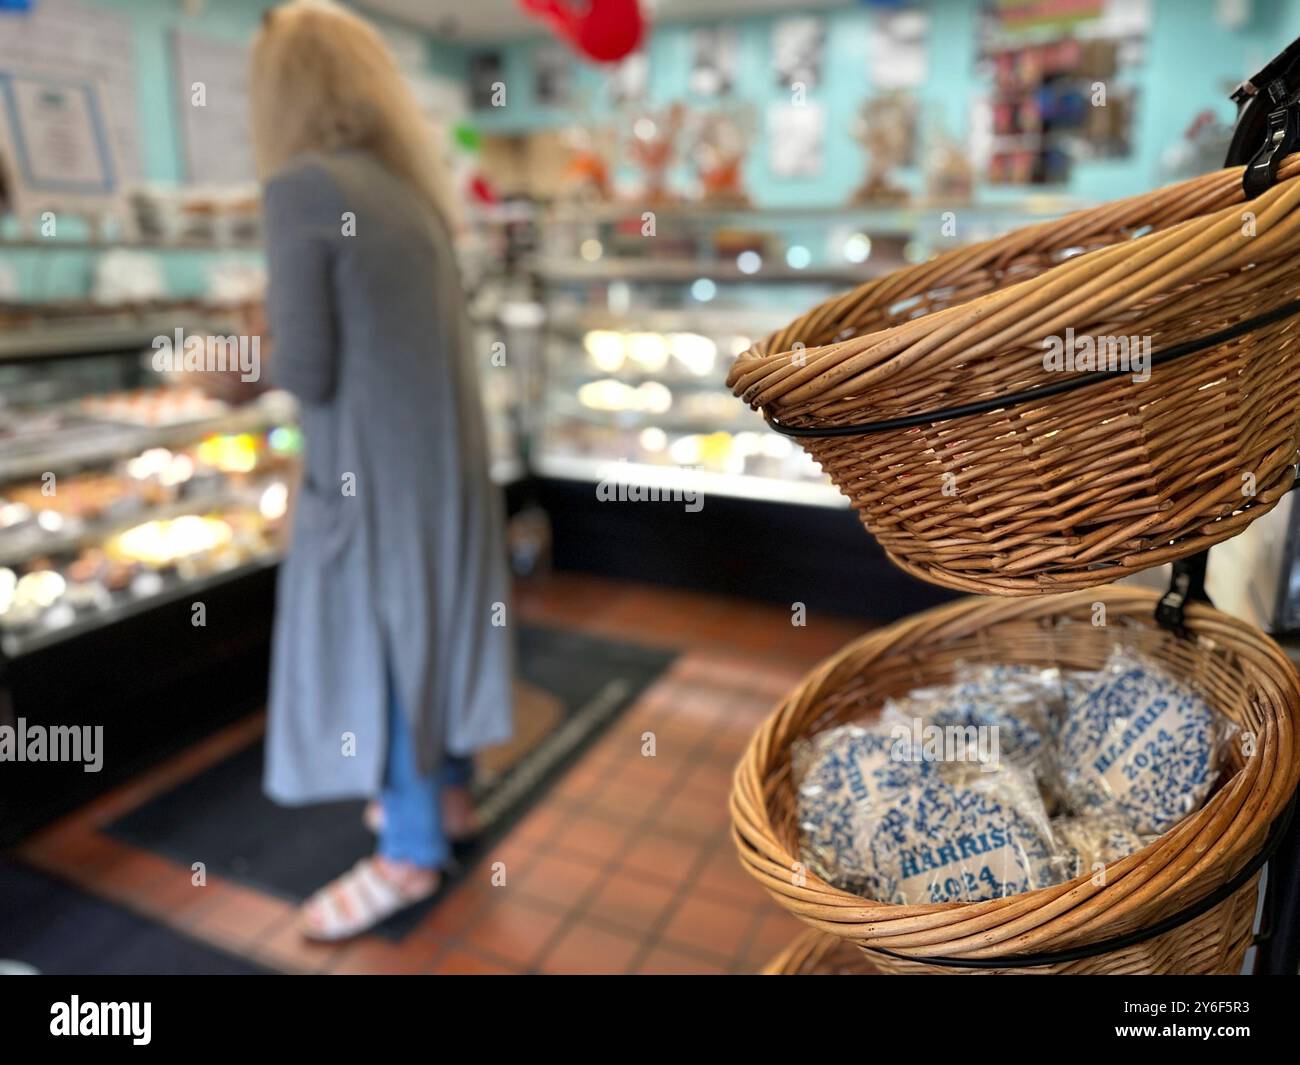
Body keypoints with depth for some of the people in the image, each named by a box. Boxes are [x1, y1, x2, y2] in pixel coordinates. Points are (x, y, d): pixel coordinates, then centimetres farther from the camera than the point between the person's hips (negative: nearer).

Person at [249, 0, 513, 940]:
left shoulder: (301, 187, -14)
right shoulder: (410, 184, 9)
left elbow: (305, 372, -16)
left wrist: (275, 352, 4)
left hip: (375, 468, -8)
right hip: (444, 448, 8)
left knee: (376, 647, 6)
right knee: (432, 624, 19)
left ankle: (410, 854, 22)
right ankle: (448, 793, 37)